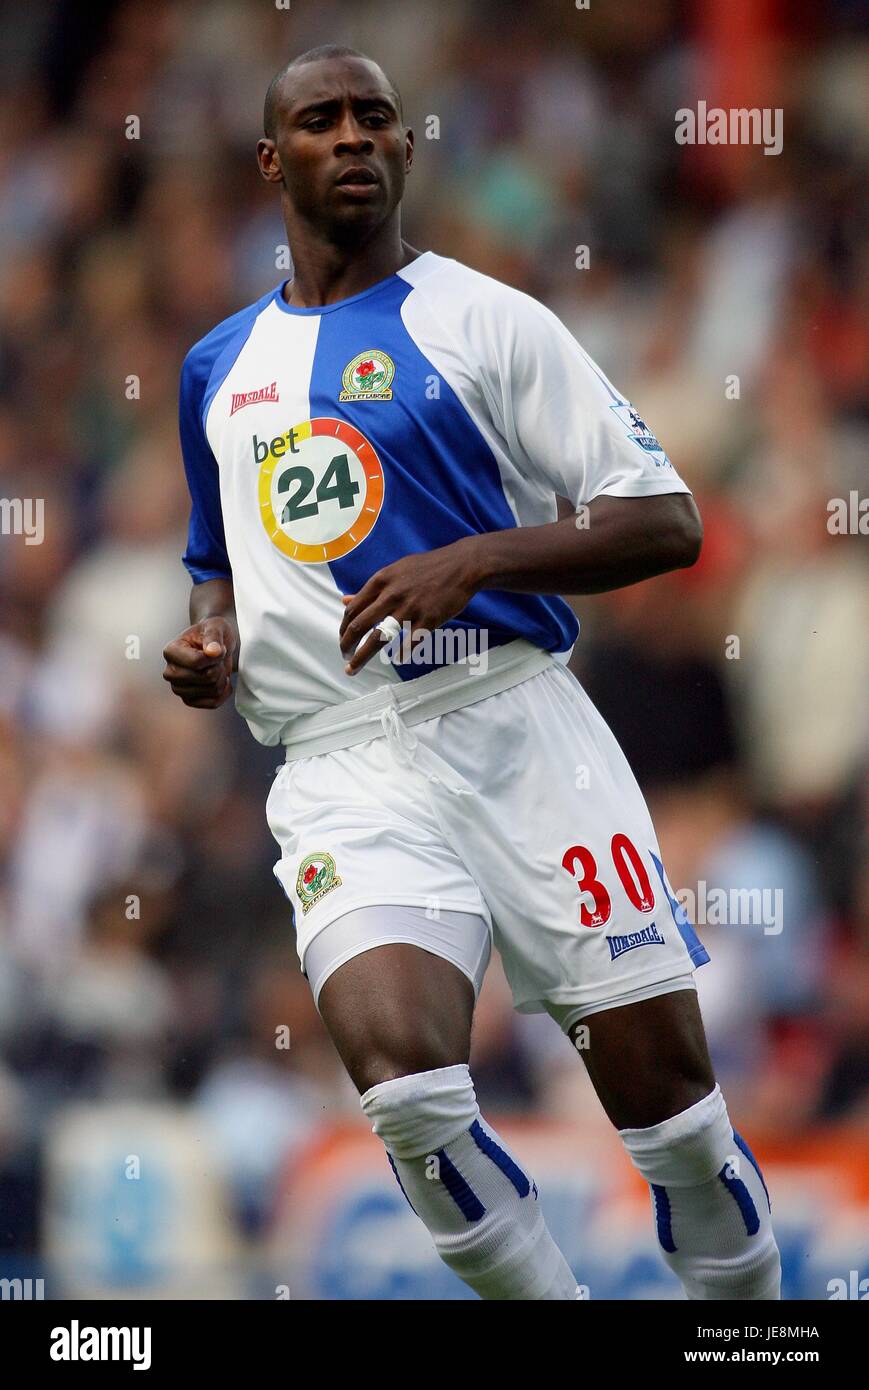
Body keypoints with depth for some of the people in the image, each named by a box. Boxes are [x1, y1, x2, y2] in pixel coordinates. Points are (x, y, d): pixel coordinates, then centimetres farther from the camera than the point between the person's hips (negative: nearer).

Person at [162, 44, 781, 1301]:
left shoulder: (480, 319, 3)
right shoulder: (221, 368, 18)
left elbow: (666, 522, -1)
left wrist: (474, 559, -14)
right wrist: (208, 647, 9)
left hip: (516, 729, -2)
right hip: (346, 773, 2)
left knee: (667, 1090, -5)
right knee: (402, 1074, -24)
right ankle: (547, 1299, -4)